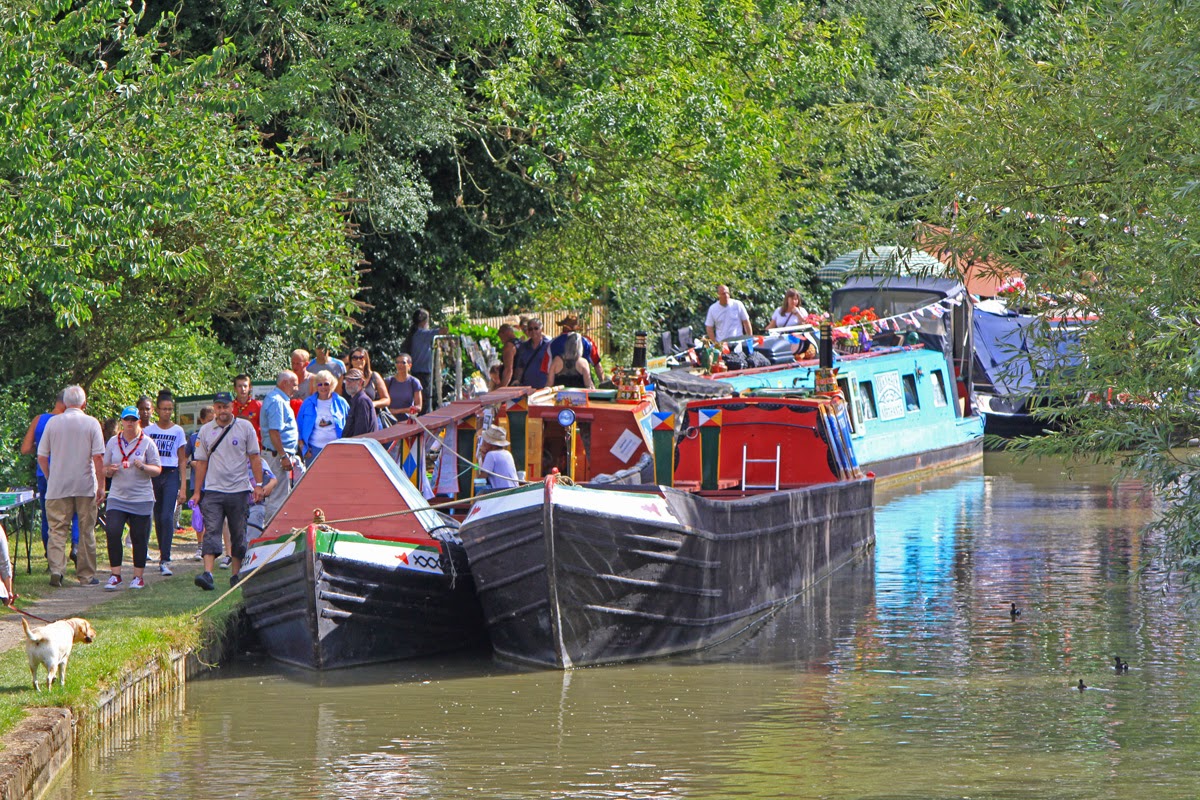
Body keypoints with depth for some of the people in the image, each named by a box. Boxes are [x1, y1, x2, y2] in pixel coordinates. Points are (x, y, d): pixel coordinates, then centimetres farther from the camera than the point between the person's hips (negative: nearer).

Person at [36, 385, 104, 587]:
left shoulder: (53, 423, 2)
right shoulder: (91, 423, -3)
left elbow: (41, 456, 3)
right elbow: (98, 457, -8)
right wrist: (101, 486, -3)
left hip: (58, 487, 1)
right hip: (86, 487, -1)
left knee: (58, 530, 1)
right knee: (86, 531, 8)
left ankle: (56, 568, -18)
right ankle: (86, 575, 11)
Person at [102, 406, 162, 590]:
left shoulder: (147, 443, 1)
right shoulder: (113, 442, 9)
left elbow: (157, 470, 0)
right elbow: (105, 469, 14)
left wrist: (142, 467, -19)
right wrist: (109, 470, -10)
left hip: (141, 499, -2)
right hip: (117, 497, 2)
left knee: (139, 538, 3)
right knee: (112, 532, -13)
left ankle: (138, 576, 15)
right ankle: (115, 575, -6)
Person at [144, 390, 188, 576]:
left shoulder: (178, 431, 5)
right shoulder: (149, 430, 6)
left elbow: (182, 461, 6)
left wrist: (183, 487, 0)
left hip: (171, 476, -2)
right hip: (153, 475, 2)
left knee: (167, 516, -15)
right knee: (158, 518, 6)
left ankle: (165, 560, -19)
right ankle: (163, 555, 20)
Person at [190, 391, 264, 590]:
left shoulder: (245, 428, 3)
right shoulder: (205, 431, 7)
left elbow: (254, 457, 5)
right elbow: (201, 462, 10)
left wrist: (258, 484, -1)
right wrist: (197, 491, 7)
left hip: (239, 491, 0)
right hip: (213, 490, 0)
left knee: (239, 534, 6)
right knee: (211, 531, -12)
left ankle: (236, 574, 16)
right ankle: (208, 573, -22)